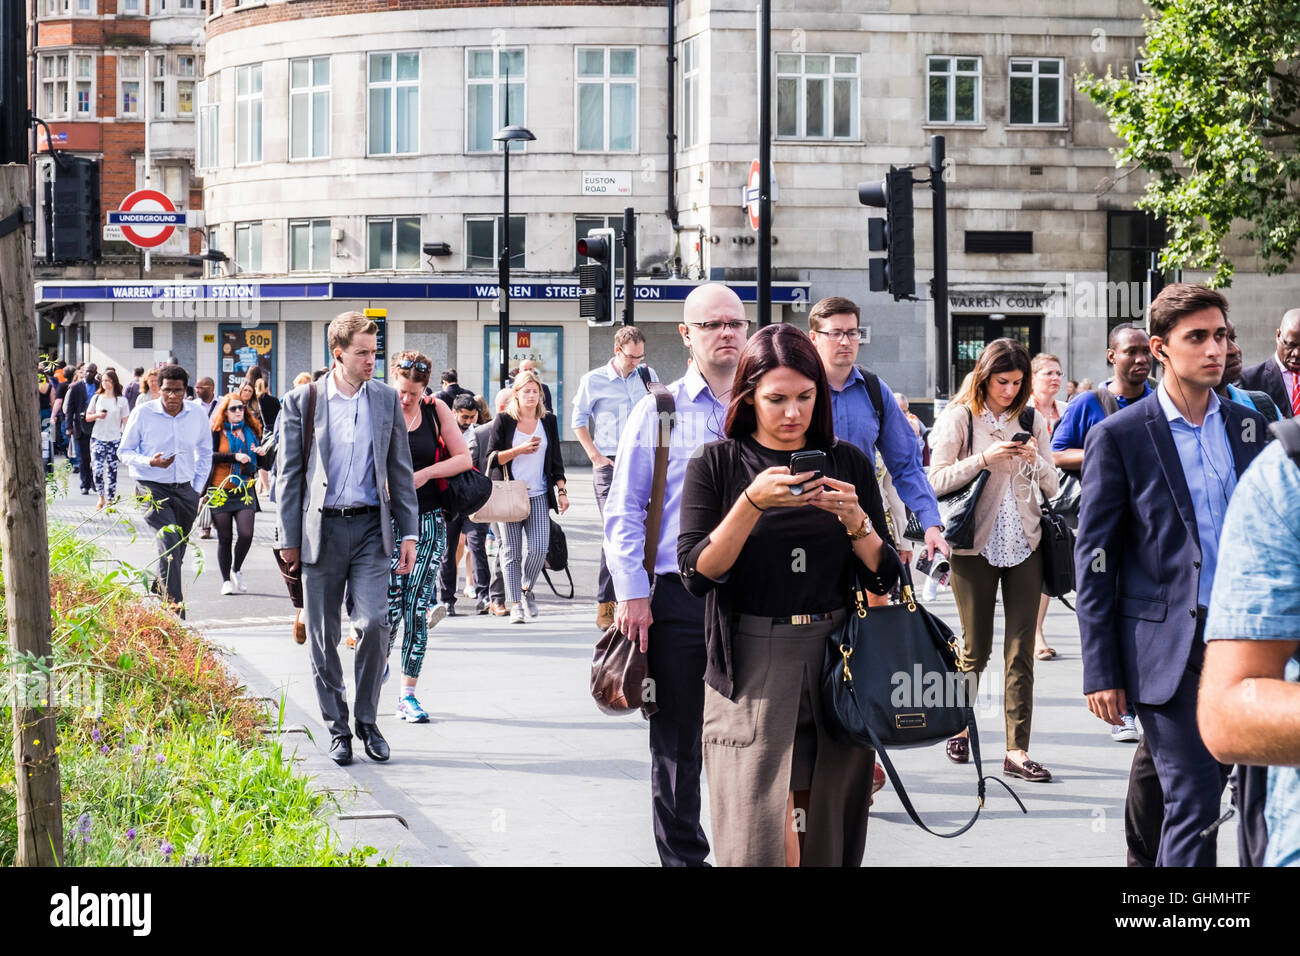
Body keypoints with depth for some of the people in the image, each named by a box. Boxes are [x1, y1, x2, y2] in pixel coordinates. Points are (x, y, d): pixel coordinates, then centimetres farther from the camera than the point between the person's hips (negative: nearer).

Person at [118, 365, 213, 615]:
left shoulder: (196, 414, 3)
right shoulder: (143, 413, -7)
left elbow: (205, 453, 18)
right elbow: (124, 452, 0)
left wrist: (197, 489, 10)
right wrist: (150, 462, -19)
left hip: (184, 489, 4)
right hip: (152, 488, -4)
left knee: (176, 552, 11)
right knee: (170, 538, -23)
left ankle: (158, 589, 36)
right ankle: (174, 606, -26)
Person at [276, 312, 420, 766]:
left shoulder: (386, 399, 6)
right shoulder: (301, 402, 0)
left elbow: (400, 470, 11)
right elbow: (289, 474, 3)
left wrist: (408, 532, 7)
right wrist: (288, 537, 1)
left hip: (371, 528, 1)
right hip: (321, 528, -1)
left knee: (374, 623, -12)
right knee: (323, 636, 4)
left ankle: (367, 721, 5)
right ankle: (337, 729, 15)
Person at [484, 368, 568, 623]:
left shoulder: (548, 420, 11)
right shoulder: (504, 420, 1)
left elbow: (556, 459, 14)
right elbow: (492, 458, -2)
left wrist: (561, 491, 7)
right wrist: (520, 450, -14)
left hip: (538, 495, 2)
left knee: (539, 548, -11)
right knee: (512, 552, -1)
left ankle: (527, 589, 15)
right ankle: (515, 604, 4)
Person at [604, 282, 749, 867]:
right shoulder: (657, 412, 4)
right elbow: (624, 509, 2)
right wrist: (631, 594, -6)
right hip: (678, 595, -1)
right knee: (676, 741, 5)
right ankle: (683, 856, 16)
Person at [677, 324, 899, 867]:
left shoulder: (848, 464, 9)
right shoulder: (716, 465, 2)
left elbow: (884, 578, 7)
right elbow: (697, 575, -8)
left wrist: (855, 520, -11)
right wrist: (752, 502, -18)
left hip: (837, 662, 3)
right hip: (751, 669, -2)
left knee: (826, 841, 6)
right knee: (761, 841, -8)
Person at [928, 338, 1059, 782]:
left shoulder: (1031, 420, 9)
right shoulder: (958, 418, -1)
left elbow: (1052, 487, 10)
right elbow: (937, 480, -6)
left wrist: (1035, 460, -10)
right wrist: (984, 459, -17)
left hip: (1024, 545, 3)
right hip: (975, 545, -2)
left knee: (1021, 650, -3)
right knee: (976, 649, 5)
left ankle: (1017, 750, -4)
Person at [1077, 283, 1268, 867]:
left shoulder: (1247, 425, 10)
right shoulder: (1119, 436, -4)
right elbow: (1095, 558, -4)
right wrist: (1100, 672, -8)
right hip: (1168, 646, -5)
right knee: (1193, 803, -9)